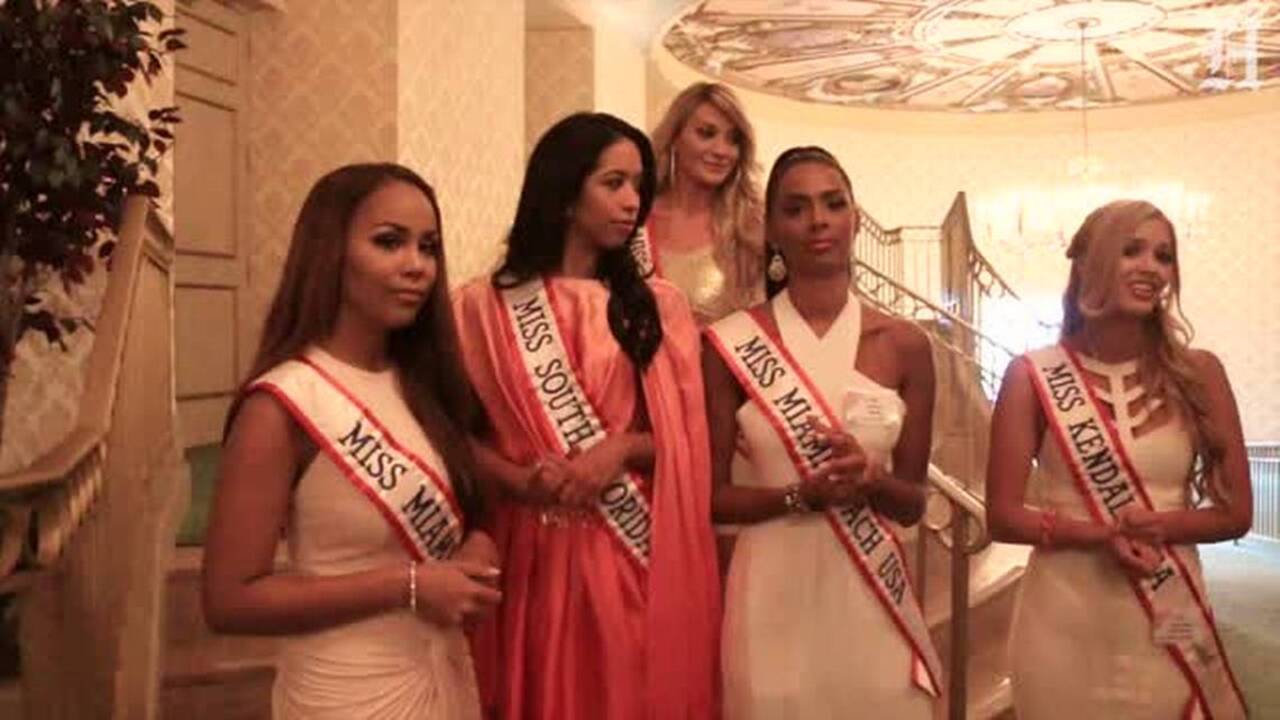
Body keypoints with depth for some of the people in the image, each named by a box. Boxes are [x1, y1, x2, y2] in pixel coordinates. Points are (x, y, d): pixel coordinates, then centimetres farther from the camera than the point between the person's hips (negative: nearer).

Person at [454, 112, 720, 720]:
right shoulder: (485, 306, 2)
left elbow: (685, 438, 4)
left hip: (636, 555, 1)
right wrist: (520, 479, -17)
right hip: (533, 554, -1)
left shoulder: (658, 307, 6)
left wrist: (621, 449, -14)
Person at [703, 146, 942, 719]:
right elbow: (711, 495, -3)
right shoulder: (732, 344, -7)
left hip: (873, 589, 2)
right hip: (776, 589, -2)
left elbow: (913, 501, 5)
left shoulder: (904, 344, 0)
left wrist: (871, 479, -16)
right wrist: (801, 495, -18)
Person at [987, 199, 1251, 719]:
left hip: (1172, 618, 2)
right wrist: (1099, 534, -20)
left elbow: (1236, 513, 2)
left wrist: (1162, 525, -16)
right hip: (1067, 623, -1)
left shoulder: (1198, 373, -2)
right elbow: (1003, 516, -7)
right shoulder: (1034, 377, -7)